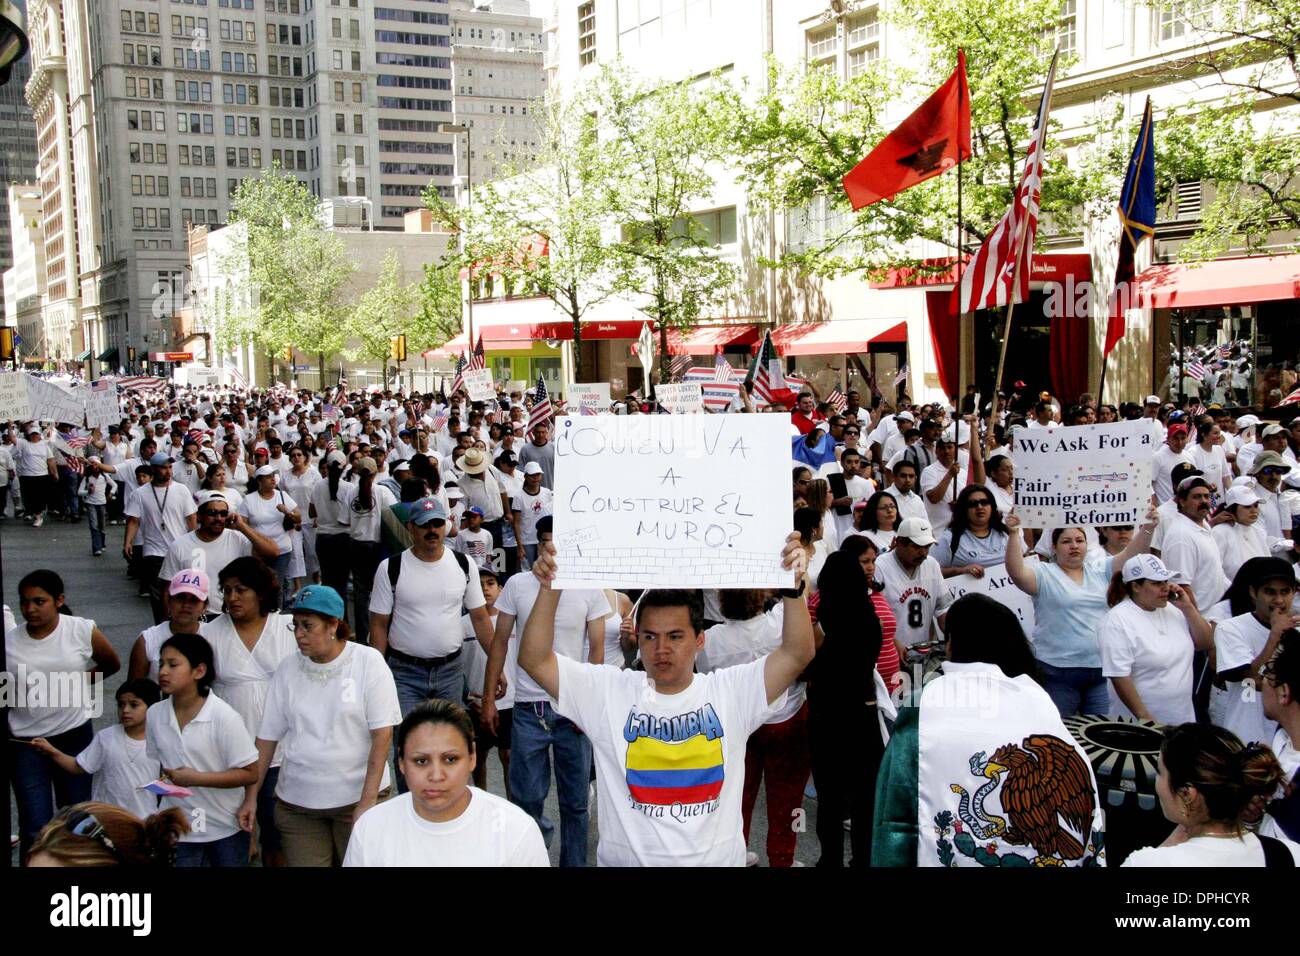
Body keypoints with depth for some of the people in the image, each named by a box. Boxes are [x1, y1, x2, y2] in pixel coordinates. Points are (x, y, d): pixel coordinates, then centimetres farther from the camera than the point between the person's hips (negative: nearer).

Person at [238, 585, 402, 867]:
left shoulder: (369, 662, -6)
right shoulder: (287, 669, 4)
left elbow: (382, 734, -9)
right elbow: (267, 737, 7)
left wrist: (368, 800, -15)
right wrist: (251, 797, 3)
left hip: (357, 797, -2)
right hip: (297, 801, 3)